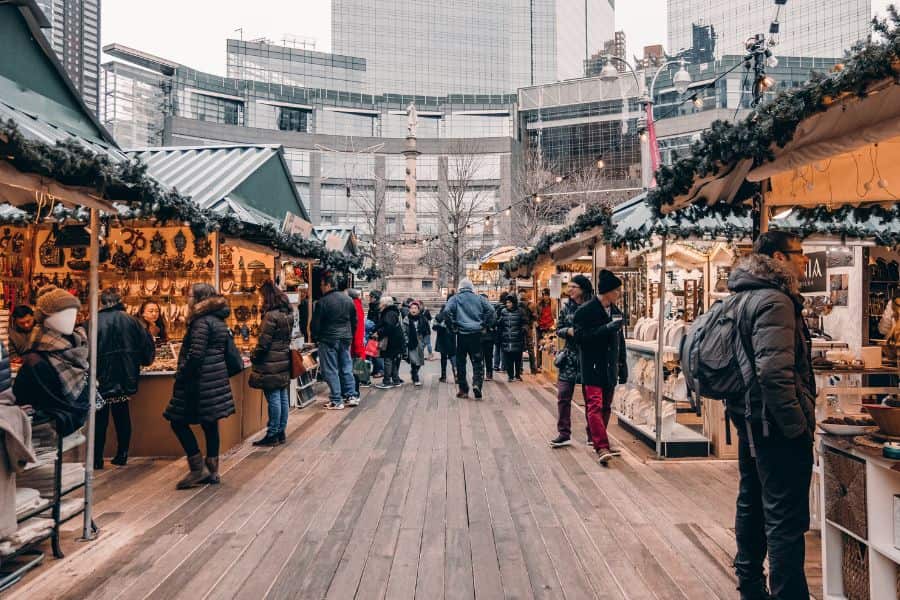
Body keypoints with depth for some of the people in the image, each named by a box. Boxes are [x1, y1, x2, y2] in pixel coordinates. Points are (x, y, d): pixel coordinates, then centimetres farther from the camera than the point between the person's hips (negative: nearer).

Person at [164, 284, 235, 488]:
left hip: (200, 380, -9)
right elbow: (227, 350, 16)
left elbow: (196, 354, -22)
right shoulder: (219, 321, 13)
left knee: (178, 421, 1)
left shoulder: (201, 322, -15)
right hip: (216, 379, 9)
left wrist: (180, 375, -11)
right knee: (210, 423, 12)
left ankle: (198, 468, 1)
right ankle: (212, 470, 18)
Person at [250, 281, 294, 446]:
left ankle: (273, 435, 6)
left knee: (273, 398, -2)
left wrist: (254, 357, -1)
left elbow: (264, 342, -15)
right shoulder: (288, 314, 9)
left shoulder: (271, 316, -17)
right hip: (284, 360, 8)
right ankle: (281, 432, 20)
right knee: (283, 397, 12)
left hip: (271, 363, -8)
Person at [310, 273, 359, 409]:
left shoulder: (322, 302, -12)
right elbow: (354, 322, 13)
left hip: (328, 340, -5)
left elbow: (315, 324, -8)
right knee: (346, 368, 14)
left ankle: (336, 401, 3)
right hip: (345, 339, 6)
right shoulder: (348, 300, 6)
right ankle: (352, 396, 17)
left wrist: (316, 337, 8)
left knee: (331, 371, 1)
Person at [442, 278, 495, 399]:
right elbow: (490, 309, -3)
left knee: (460, 362, 9)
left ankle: (463, 390, 11)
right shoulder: (479, 298, 7)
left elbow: (447, 310, -14)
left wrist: (453, 325, -4)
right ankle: (477, 383, -15)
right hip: (476, 333, 1)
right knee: (478, 361, 6)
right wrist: (485, 325, 3)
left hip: (461, 334, -1)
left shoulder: (455, 298, 3)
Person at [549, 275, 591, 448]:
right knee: (563, 396, 2)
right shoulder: (567, 307, 8)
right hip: (570, 357, 4)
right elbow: (558, 330, 10)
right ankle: (564, 434, 12)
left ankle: (592, 435, 21)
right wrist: (568, 331, -9)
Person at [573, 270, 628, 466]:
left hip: (610, 369, 7)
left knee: (606, 407, 12)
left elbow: (620, 341, 18)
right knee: (595, 406, -11)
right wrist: (607, 328, -22)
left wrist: (622, 366, 17)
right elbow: (580, 336, -18)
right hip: (592, 368, -7)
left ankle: (598, 440, 24)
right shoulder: (585, 310, -9)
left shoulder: (616, 311, 13)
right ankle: (602, 448, -15)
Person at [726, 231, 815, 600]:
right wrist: (798, 427, -20)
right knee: (786, 520, -2)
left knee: (752, 504, 21)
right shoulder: (775, 300, -18)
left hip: (752, 422, 11)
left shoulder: (748, 297, 12)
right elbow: (774, 372, -28)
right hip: (776, 427, -10)